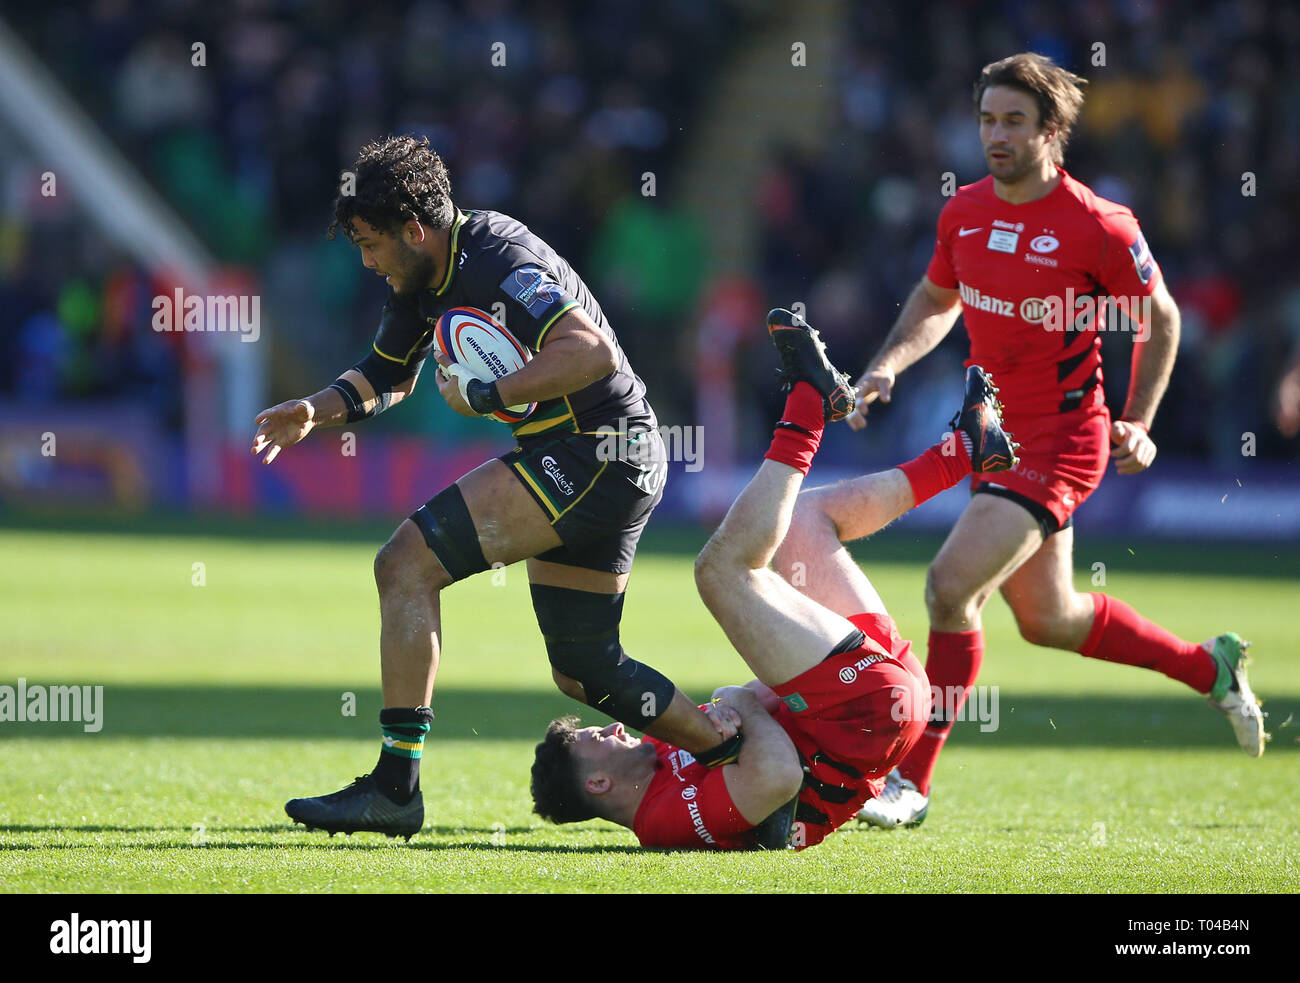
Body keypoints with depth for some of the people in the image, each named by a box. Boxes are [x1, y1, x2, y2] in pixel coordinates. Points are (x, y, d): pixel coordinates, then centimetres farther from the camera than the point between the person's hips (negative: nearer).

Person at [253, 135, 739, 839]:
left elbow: (594, 352, -31)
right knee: (581, 671, 17)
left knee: (407, 563, -16)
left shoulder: (497, 260, -18)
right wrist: (316, 410, 10)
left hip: (598, 453, -11)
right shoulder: (423, 280, 12)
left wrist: (487, 395, -26)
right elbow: (387, 375, 28)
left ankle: (395, 783, -18)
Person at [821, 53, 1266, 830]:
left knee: (952, 585, -21)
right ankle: (1210, 666, 39)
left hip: (1061, 438, -8)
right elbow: (937, 301, 19)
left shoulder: (1099, 227, -16)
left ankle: (914, 778, -10)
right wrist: (888, 366, 3)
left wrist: (1137, 425, -5)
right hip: (993, 432, 8)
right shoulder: (964, 212, 1)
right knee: (1046, 620, 17)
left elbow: (1160, 318, -2)